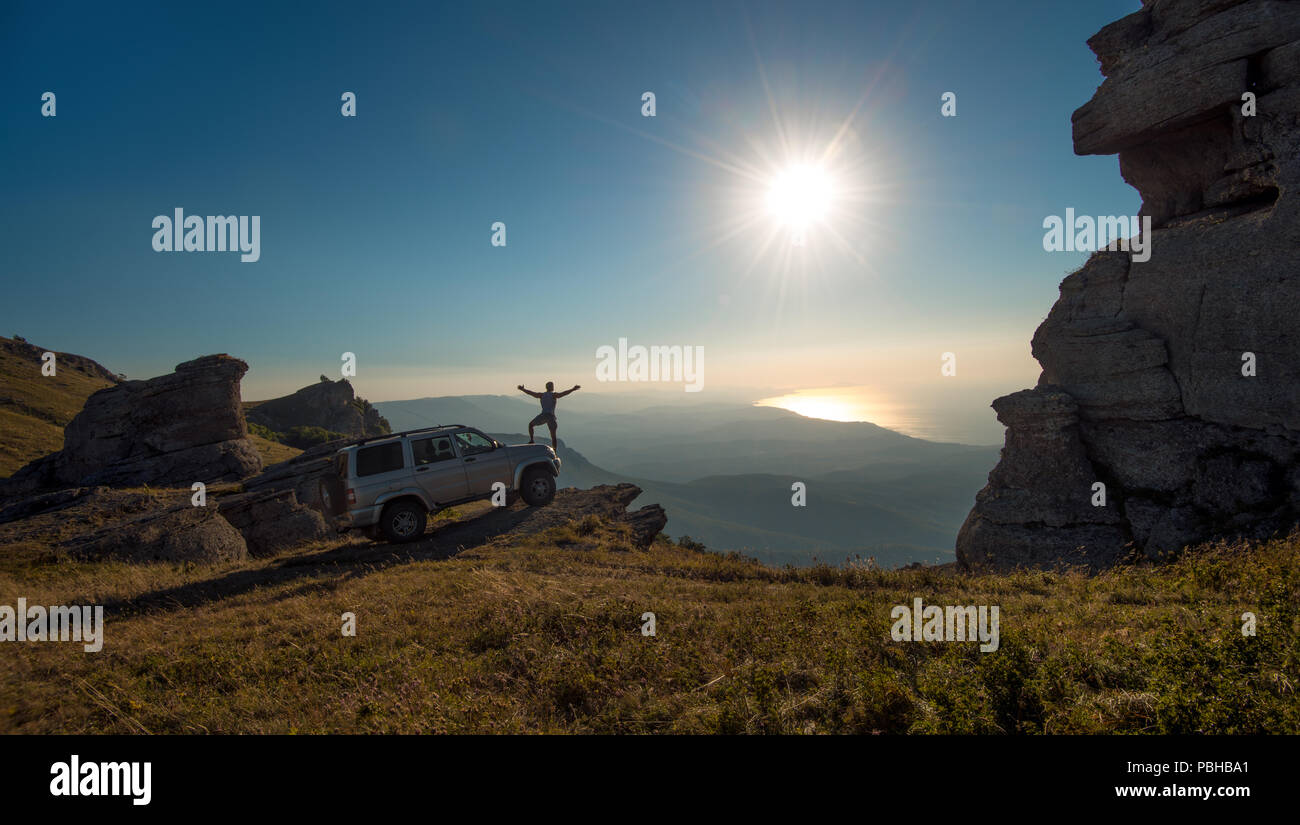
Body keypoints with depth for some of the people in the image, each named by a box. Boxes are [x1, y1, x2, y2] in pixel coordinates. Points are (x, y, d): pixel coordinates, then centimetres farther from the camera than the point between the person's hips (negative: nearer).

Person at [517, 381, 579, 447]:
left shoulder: (542, 395, 12)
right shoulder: (554, 395, 3)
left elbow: (530, 392, 19)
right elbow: (564, 393, -13)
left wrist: (522, 389, 34)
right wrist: (573, 389, -18)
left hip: (543, 415, 1)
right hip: (551, 417, -1)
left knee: (530, 425, 27)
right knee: (553, 437, 3)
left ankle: (531, 440, 15)